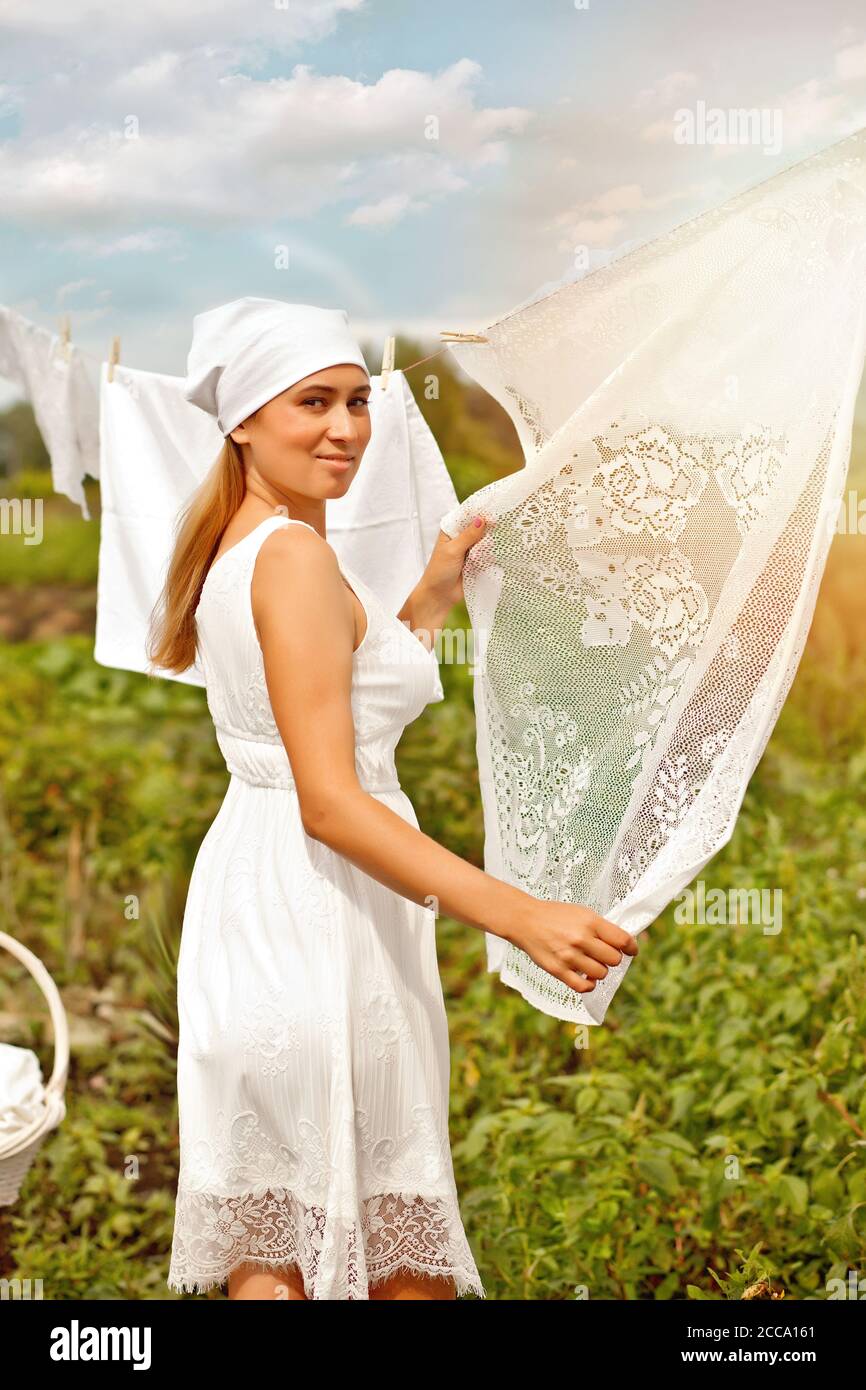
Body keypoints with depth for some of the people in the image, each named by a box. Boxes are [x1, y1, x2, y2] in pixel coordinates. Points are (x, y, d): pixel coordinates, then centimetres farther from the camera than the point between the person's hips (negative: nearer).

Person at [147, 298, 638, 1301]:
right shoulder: (295, 556, -16)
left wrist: (430, 597, 20)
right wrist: (522, 917, -29)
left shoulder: (232, 546, 14)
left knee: (268, 1252, 18)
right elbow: (329, 802, -24)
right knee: (403, 1264, 6)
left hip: (247, 895, 10)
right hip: (319, 919, -10)